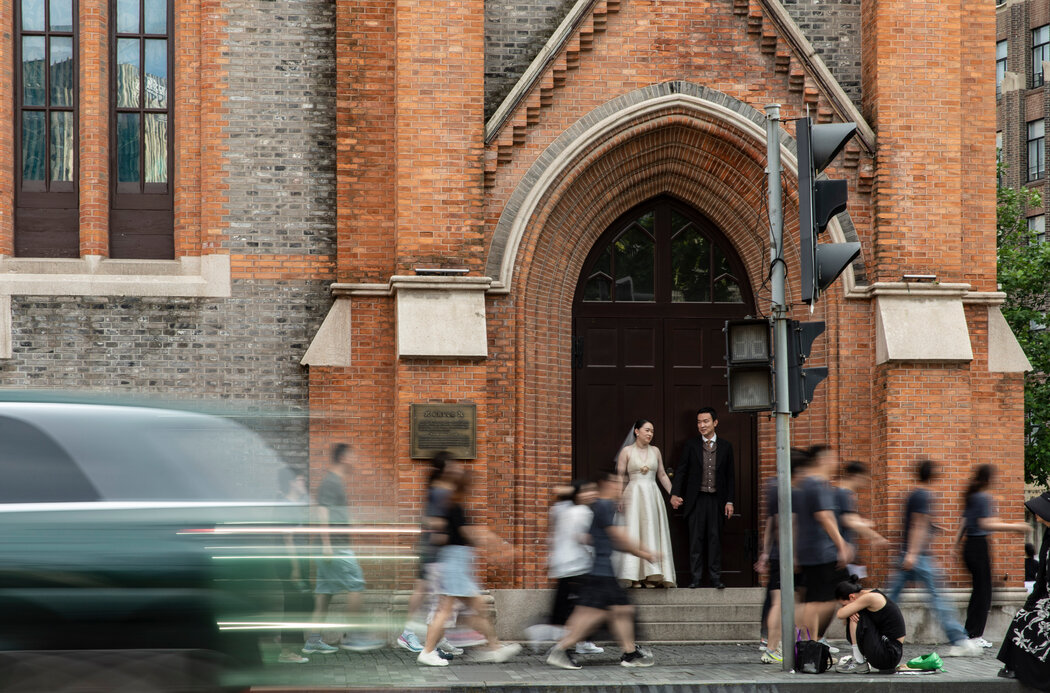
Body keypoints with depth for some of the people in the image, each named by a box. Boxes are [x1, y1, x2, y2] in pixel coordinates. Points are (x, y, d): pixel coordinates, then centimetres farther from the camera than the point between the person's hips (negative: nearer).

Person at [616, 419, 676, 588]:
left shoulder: (655, 451, 11)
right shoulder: (627, 451, 2)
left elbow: (662, 475, 14)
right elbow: (620, 477, 1)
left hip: (653, 496, 3)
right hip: (633, 495, -3)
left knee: (652, 532, -1)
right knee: (633, 534, -7)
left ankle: (650, 576, 1)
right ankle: (635, 577, -8)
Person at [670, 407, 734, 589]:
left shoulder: (725, 446, 6)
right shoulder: (691, 445, 4)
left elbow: (730, 475, 8)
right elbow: (681, 470, 2)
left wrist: (729, 501, 3)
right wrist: (675, 494, -11)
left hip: (716, 500, 0)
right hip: (696, 499, 0)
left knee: (715, 538, 4)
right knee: (696, 539, 1)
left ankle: (715, 577, 9)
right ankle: (696, 577, 6)